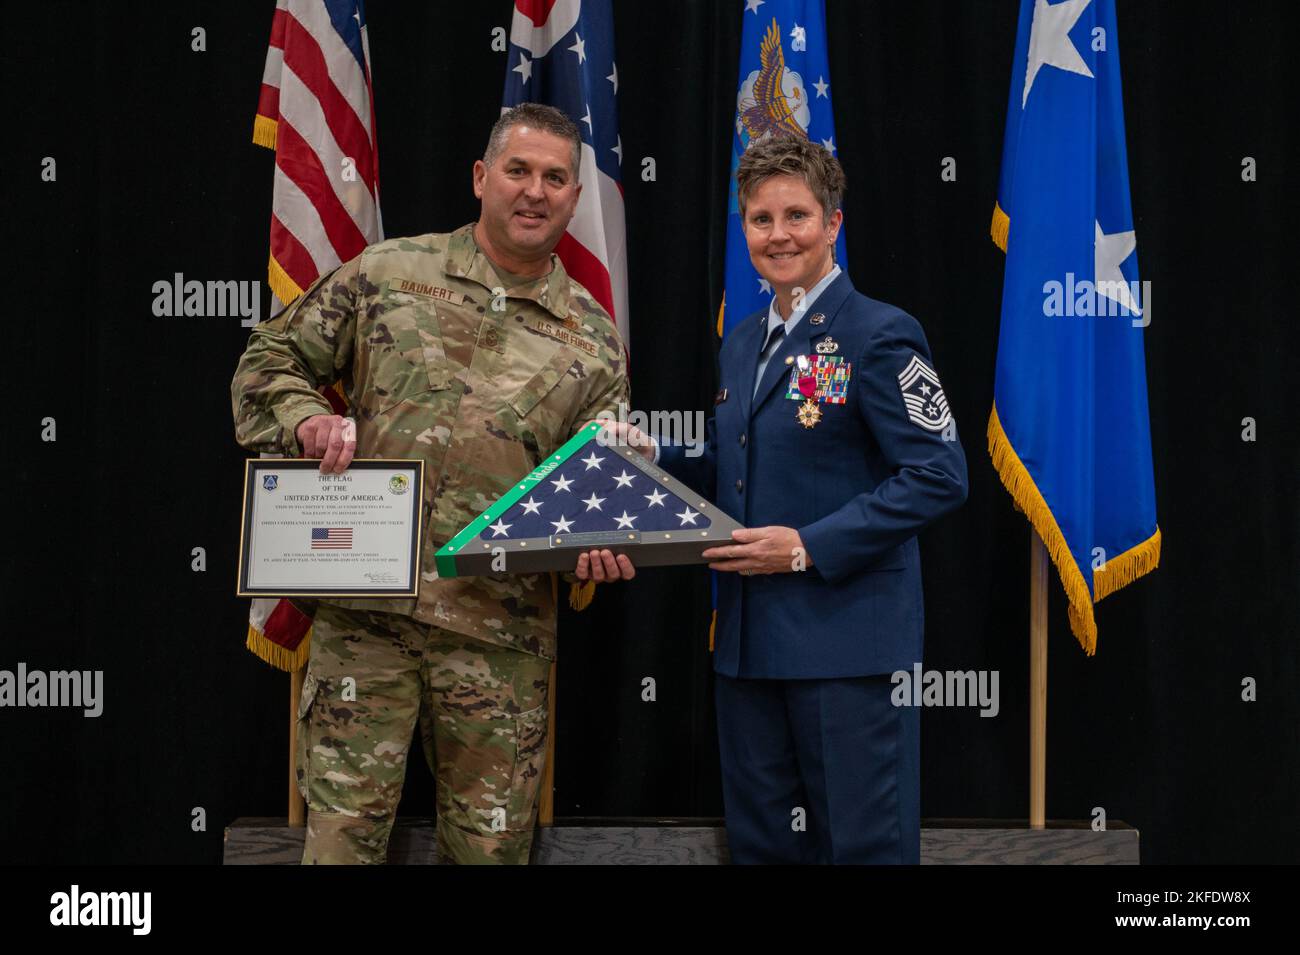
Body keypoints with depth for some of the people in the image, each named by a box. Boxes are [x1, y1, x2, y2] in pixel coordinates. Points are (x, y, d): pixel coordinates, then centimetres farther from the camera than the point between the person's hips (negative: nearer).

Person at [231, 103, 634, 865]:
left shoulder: (593, 337, 10)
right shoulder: (388, 274, 6)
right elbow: (271, 360, 11)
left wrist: (599, 537, -10)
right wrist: (306, 419, -10)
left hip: (502, 629, 2)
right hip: (366, 609, -1)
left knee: (492, 842, 8)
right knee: (344, 830, 0)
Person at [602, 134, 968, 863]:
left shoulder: (880, 335, -9)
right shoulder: (743, 343, 14)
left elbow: (938, 476, -16)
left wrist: (810, 547, -20)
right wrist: (652, 459, 4)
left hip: (848, 641, -7)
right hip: (750, 641, 8)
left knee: (863, 841, 2)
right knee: (761, 842, 15)